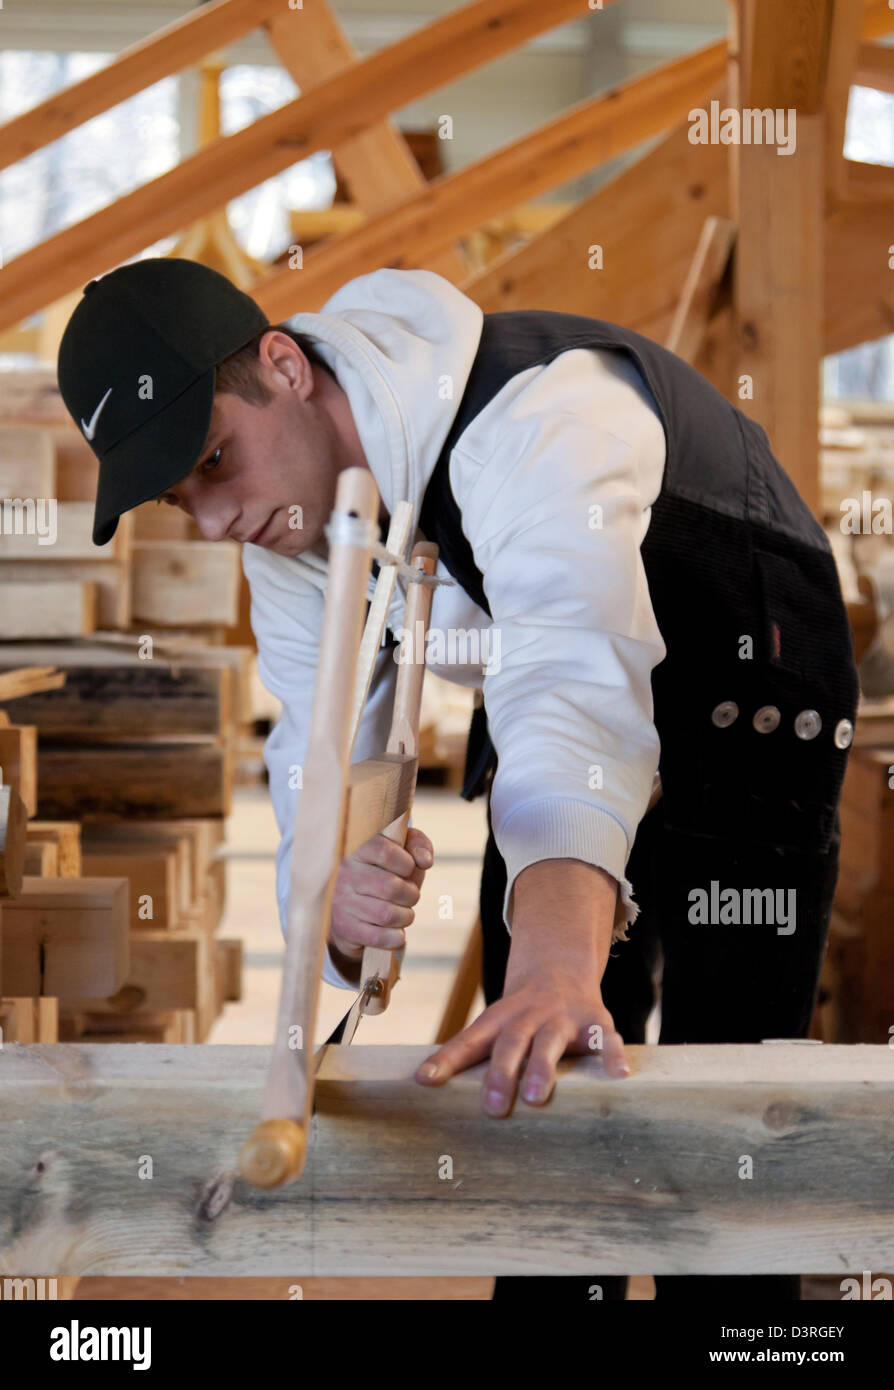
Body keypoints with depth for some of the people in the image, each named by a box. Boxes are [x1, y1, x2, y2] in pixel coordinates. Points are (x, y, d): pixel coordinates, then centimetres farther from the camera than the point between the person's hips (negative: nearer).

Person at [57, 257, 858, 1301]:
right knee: (535, 1094, 10)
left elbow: (578, 676, -54)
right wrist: (338, 900, -38)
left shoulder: (537, 412, -38)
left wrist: (559, 964, -69)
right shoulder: (288, 523, -12)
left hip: (738, 699, -7)